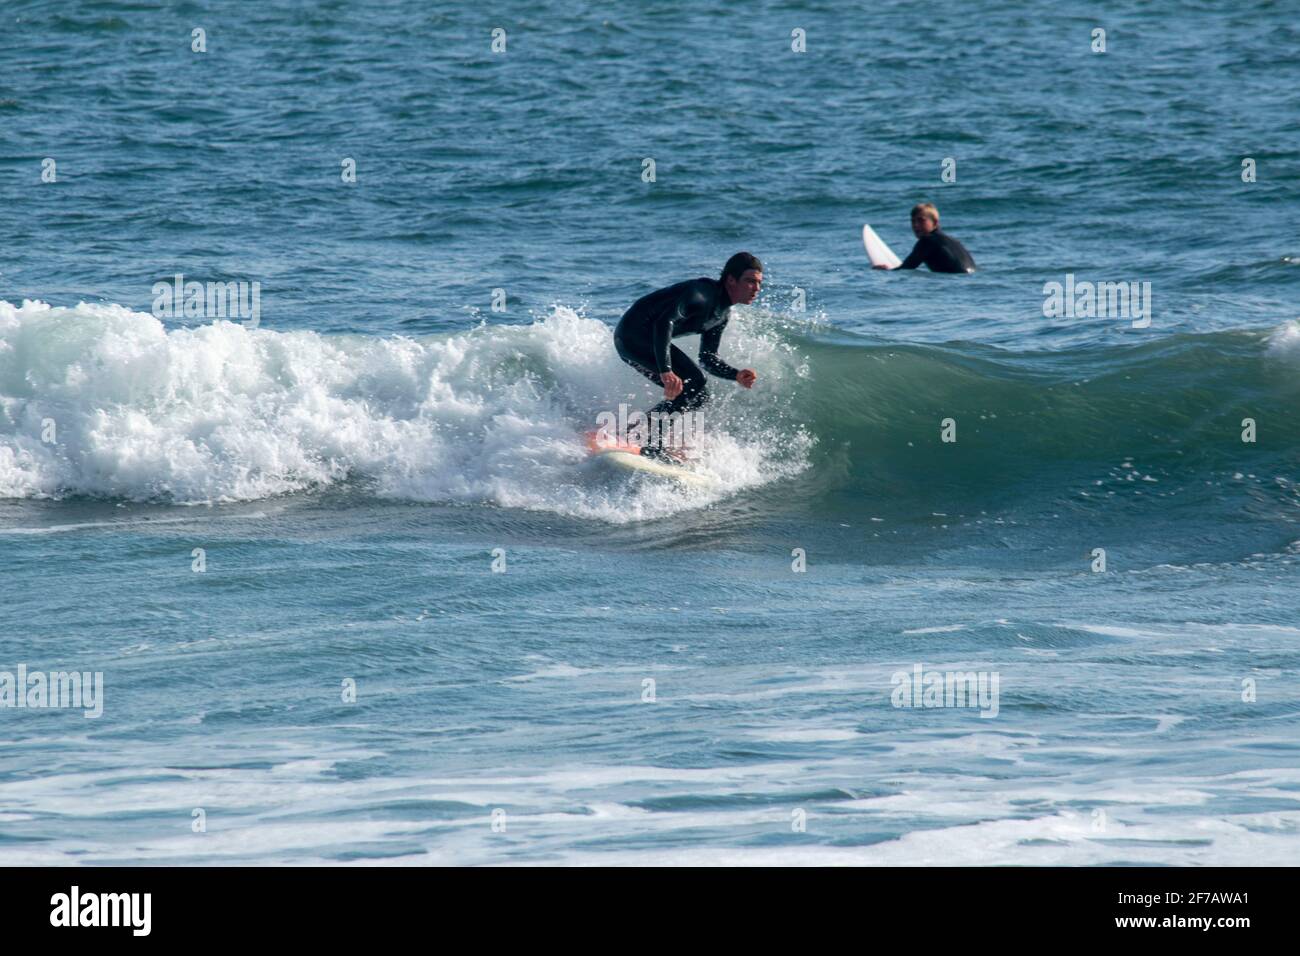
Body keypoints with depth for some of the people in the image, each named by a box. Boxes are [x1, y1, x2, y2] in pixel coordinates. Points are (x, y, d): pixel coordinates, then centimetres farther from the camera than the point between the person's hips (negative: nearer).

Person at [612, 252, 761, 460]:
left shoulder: (721, 315, 11)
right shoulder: (702, 294, -21)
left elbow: (708, 359, 18)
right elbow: (665, 322, -33)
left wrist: (737, 375, -1)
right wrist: (666, 371, -43)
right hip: (633, 332, -11)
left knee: (697, 395, 11)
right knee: (692, 382, -22)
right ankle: (652, 446, -27)